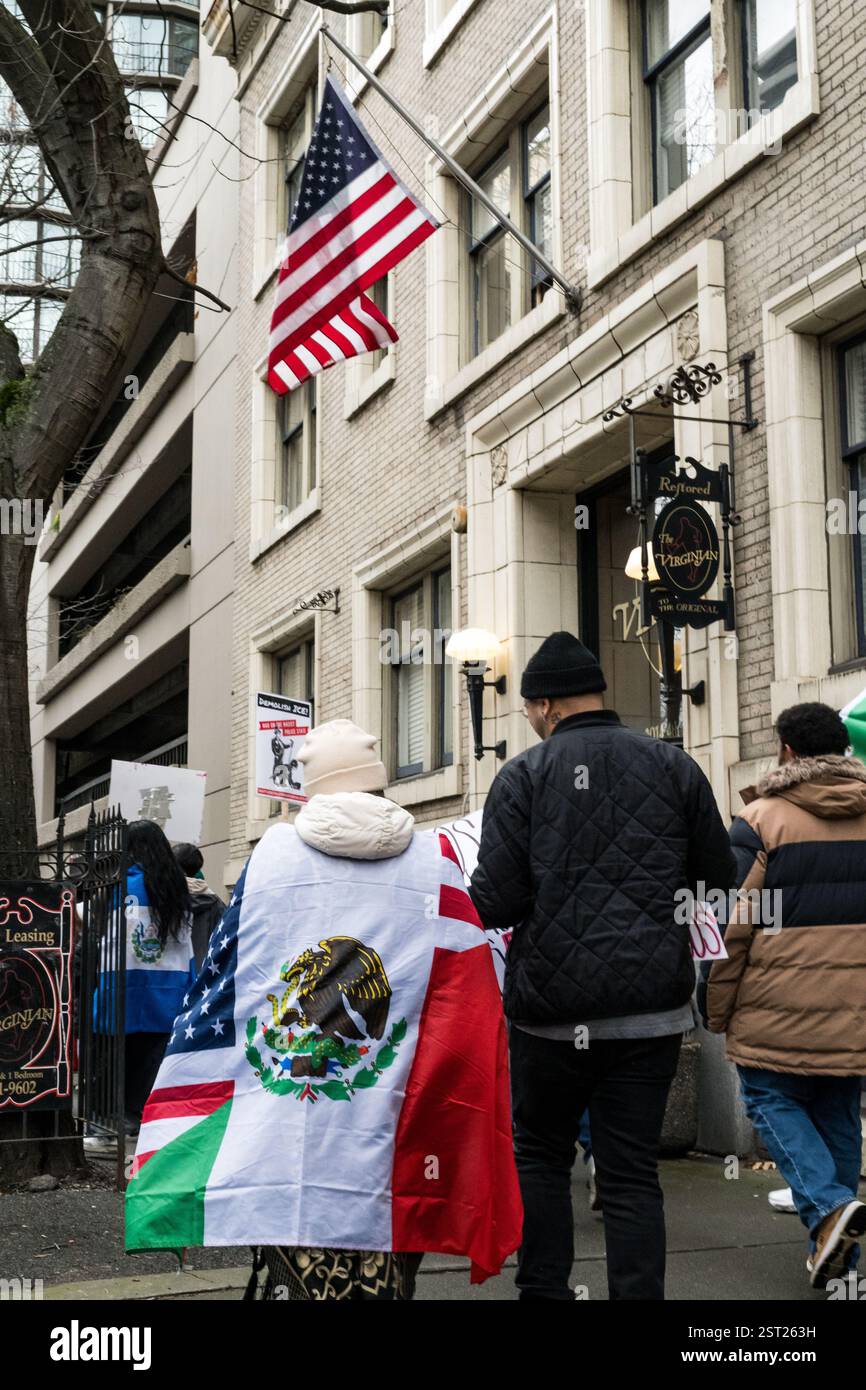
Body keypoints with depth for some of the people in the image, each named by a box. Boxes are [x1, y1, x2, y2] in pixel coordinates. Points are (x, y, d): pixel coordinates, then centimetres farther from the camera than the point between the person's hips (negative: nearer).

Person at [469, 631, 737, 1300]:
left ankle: (544, 1290, 17)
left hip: (552, 1005, -1)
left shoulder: (524, 775, -5)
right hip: (652, 1005, 2)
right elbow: (720, 874, 7)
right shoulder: (673, 766, 2)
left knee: (541, 1155, 17)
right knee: (633, 1172, 7)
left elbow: (495, 902, -11)